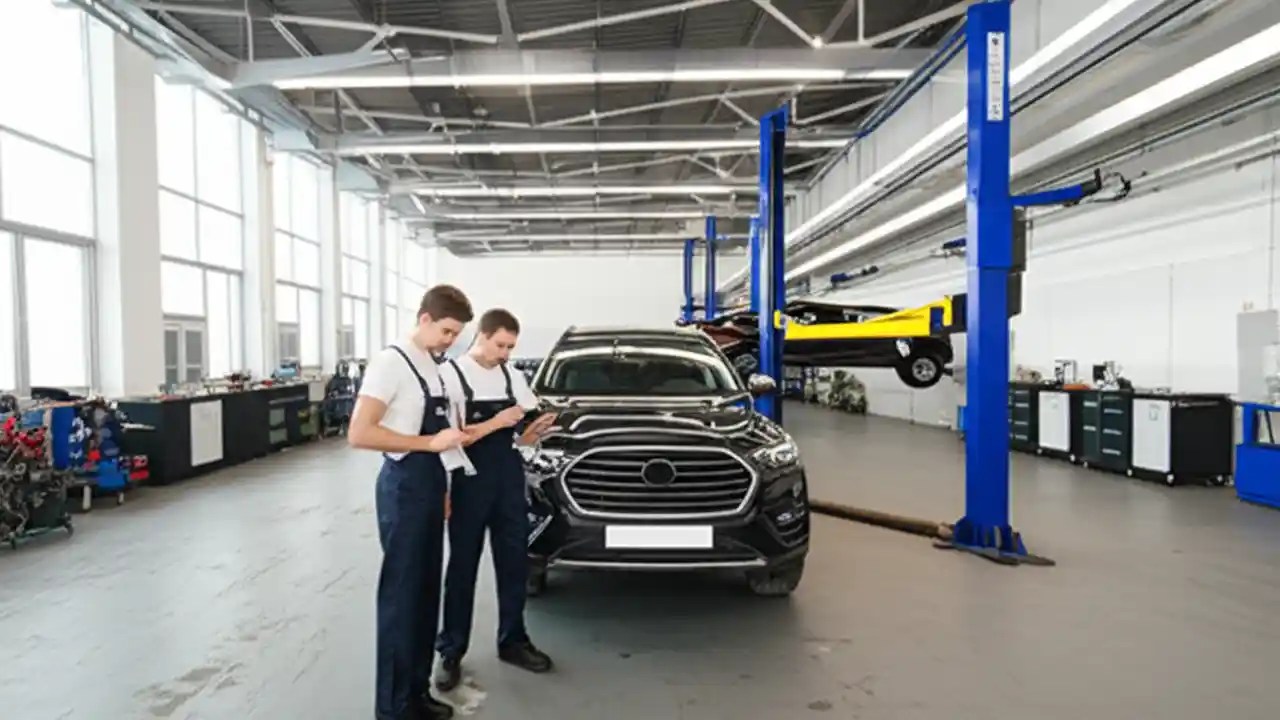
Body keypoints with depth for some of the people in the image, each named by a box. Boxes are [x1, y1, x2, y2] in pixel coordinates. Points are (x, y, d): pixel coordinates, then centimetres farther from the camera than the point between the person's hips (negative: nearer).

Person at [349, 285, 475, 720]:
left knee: (427, 591, 15)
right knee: (401, 595, 0)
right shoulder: (392, 363, -14)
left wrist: (453, 435, 9)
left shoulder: (433, 366, 12)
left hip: (431, 485, 9)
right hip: (405, 486, -8)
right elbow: (359, 434, -22)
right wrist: (430, 443, -22)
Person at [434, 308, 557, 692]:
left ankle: (512, 641, 29)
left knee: (515, 562, 13)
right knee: (462, 568, 6)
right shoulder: (452, 375, -6)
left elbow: (523, 436, 9)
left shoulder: (512, 377, 7)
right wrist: (497, 423, -20)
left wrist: (538, 429, -12)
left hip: (510, 482, 5)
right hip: (469, 484, -5)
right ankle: (451, 652, 20)